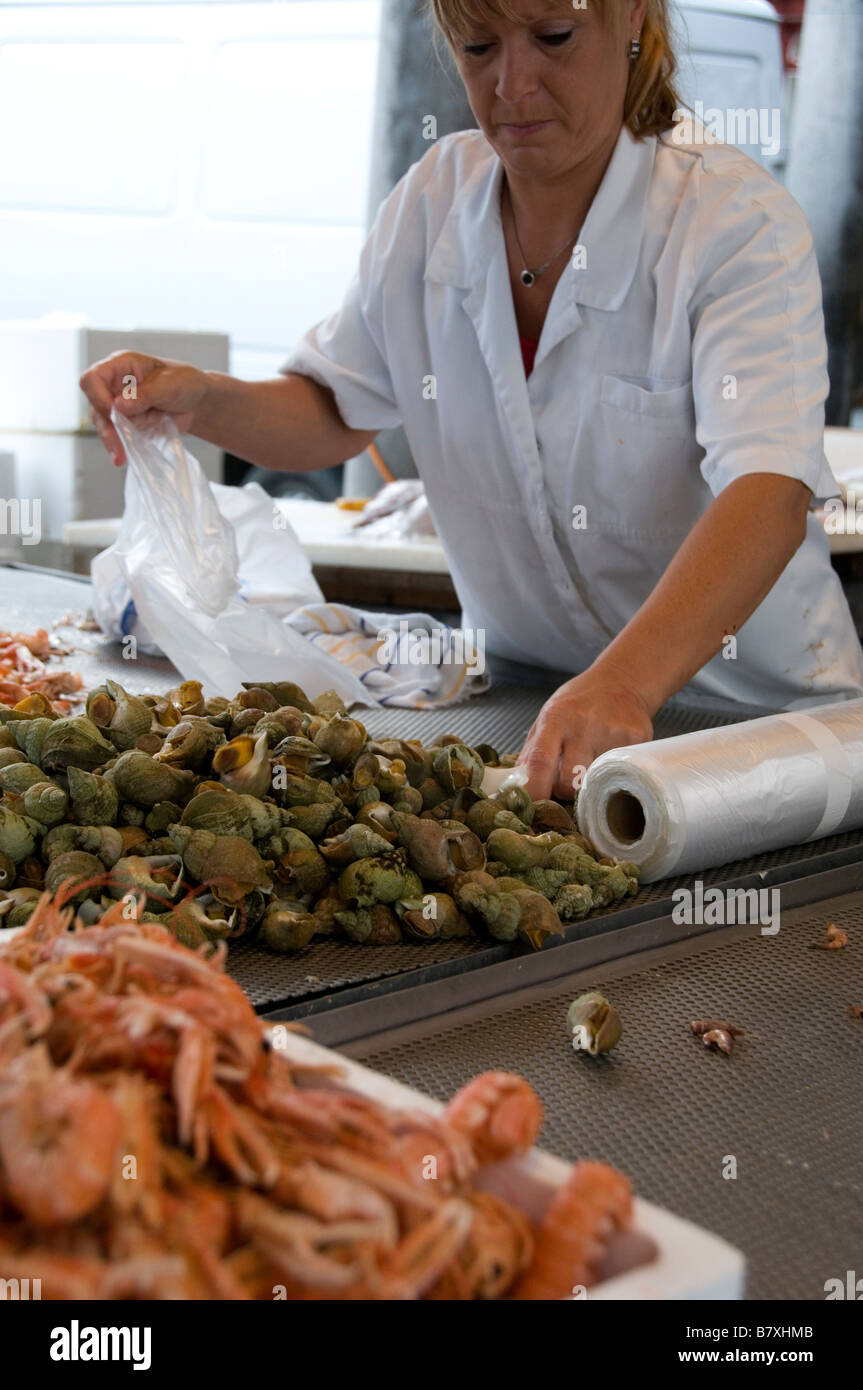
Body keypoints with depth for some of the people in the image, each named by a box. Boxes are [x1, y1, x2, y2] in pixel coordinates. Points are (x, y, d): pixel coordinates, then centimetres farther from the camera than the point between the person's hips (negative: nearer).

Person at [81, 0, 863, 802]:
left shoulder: (737, 221, -15)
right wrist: (201, 400, -8)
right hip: (518, 702, 4)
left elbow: (771, 491, -30)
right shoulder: (431, 201, 0)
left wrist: (623, 683, -47)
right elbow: (335, 415, 13)